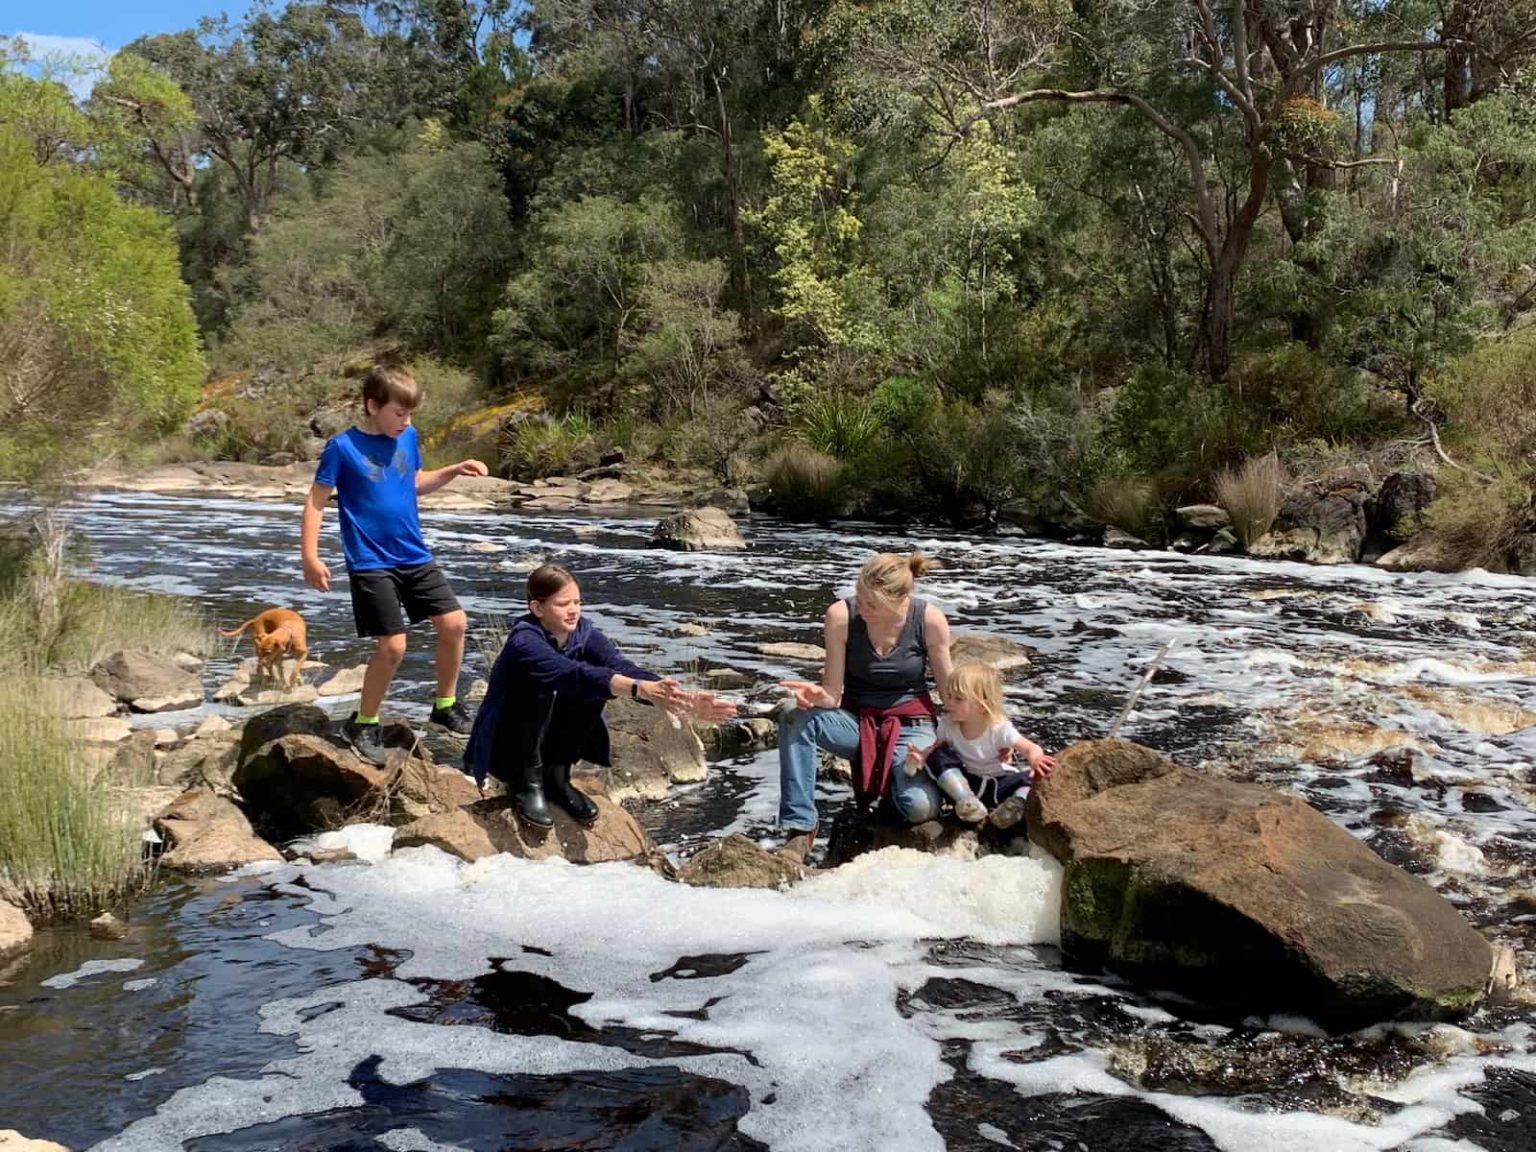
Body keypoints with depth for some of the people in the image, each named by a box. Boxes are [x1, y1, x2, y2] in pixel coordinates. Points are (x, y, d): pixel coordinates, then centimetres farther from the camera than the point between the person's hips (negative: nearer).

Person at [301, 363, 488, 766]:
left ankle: (445, 705, 20)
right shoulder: (342, 447, -12)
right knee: (392, 645, -9)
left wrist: (455, 470, 7)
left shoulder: (408, 438, 5)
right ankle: (364, 724, 12)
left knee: (454, 622, 2)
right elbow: (316, 502, -9)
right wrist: (310, 556, -16)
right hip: (371, 564, -6)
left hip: (415, 556, 6)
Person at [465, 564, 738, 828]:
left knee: (593, 684, -19)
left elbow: (623, 667, -26)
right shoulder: (525, 642, -27)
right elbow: (572, 675, -45)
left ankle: (556, 777, -4)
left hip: (547, 742, 6)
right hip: (505, 747, -6)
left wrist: (684, 701, -43)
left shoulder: (583, 635, -10)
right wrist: (639, 689, -57)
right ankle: (527, 781, -13)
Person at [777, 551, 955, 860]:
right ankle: (800, 829, -22)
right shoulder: (841, 616, -16)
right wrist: (816, 695, -34)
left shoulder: (930, 621, -16)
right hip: (856, 722, 1)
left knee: (920, 808, -29)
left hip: (911, 725, -1)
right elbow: (832, 694, -11)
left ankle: (895, 778, 9)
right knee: (796, 719, -31)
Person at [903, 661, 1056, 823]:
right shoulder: (947, 724, -10)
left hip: (998, 783, -3)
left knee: (1029, 778, -29)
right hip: (964, 782, 3)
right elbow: (937, 747, 4)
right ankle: (966, 801, -31)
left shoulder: (999, 729, -21)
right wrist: (921, 755, -20)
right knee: (938, 756, -21)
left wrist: (1035, 758, -48)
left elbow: (1032, 749, -22)